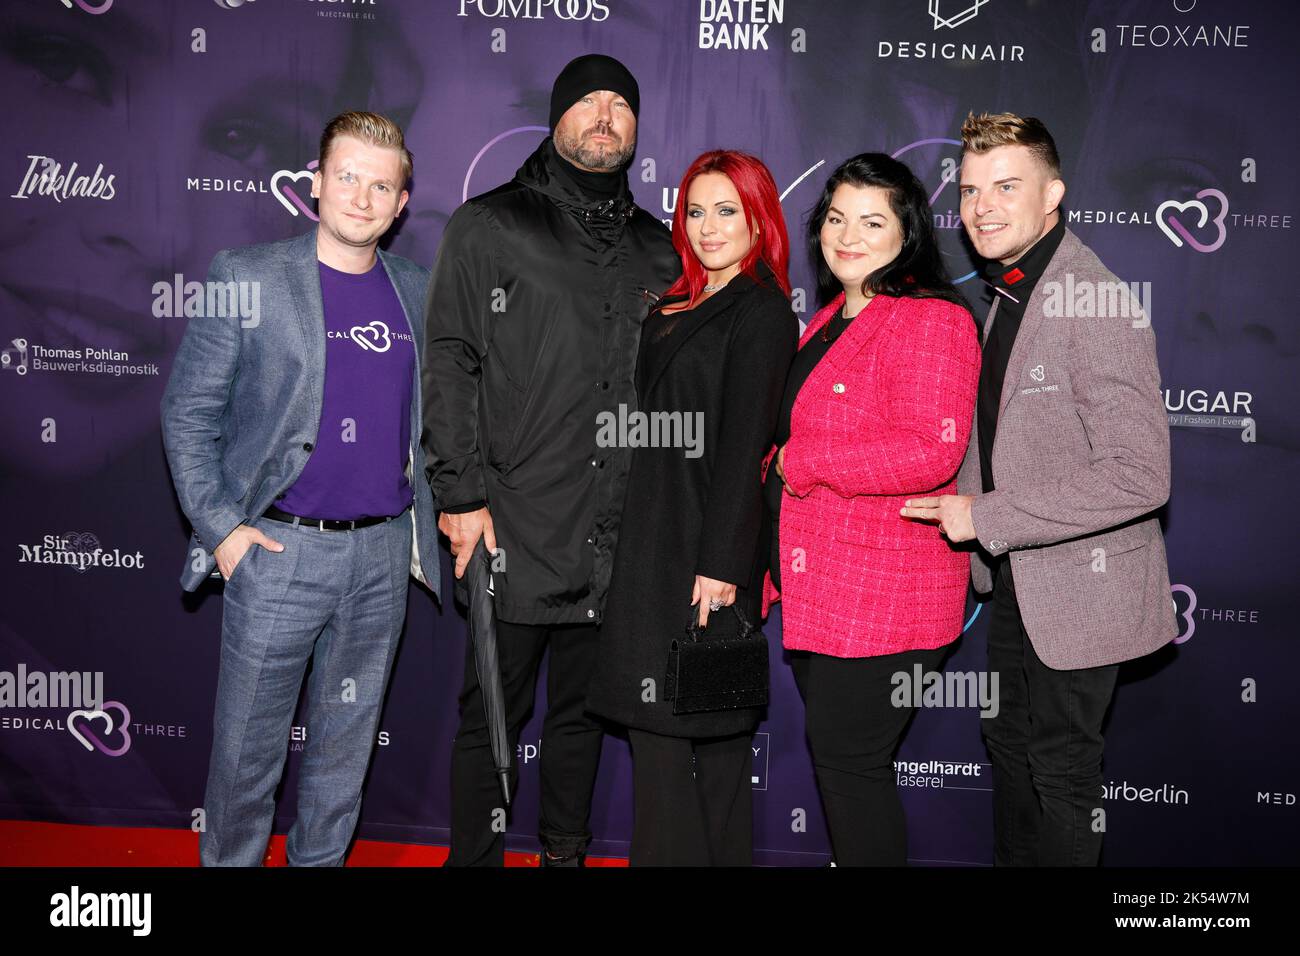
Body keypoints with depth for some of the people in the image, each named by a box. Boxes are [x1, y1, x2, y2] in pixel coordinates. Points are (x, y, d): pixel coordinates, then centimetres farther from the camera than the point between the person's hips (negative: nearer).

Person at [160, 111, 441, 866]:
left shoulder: (417, 291, 8)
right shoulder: (247, 277, -4)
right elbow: (188, 412, -3)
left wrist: (452, 503, 8)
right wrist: (220, 527, -10)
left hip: (384, 552, 4)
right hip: (280, 551, -3)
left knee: (347, 739, 16)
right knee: (249, 746, 7)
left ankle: (321, 860, 34)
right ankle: (230, 859, 29)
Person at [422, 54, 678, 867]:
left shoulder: (659, 250, 14)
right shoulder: (490, 226, 3)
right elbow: (450, 364, -3)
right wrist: (463, 494, -10)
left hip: (617, 537, 4)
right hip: (517, 527, -3)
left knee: (583, 709, 15)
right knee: (492, 713, 5)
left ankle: (566, 850, 30)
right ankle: (474, 857, 21)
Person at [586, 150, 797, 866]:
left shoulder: (760, 311, -8)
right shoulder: (678, 306, 16)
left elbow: (744, 443, -14)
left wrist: (722, 563, -17)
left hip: (705, 550, -8)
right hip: (654, 541, 8)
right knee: (654, 724, 12)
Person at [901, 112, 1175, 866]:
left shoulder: (1097, 306, -23)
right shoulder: (1007, 295, 7)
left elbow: (1139, 476, -29)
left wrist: (986, 517, -24)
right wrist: (957, 504, 4)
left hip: (1077, 588, -9)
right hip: (1015, 579, 9)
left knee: (1060, 769, 6)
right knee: (1010, 747, 22)